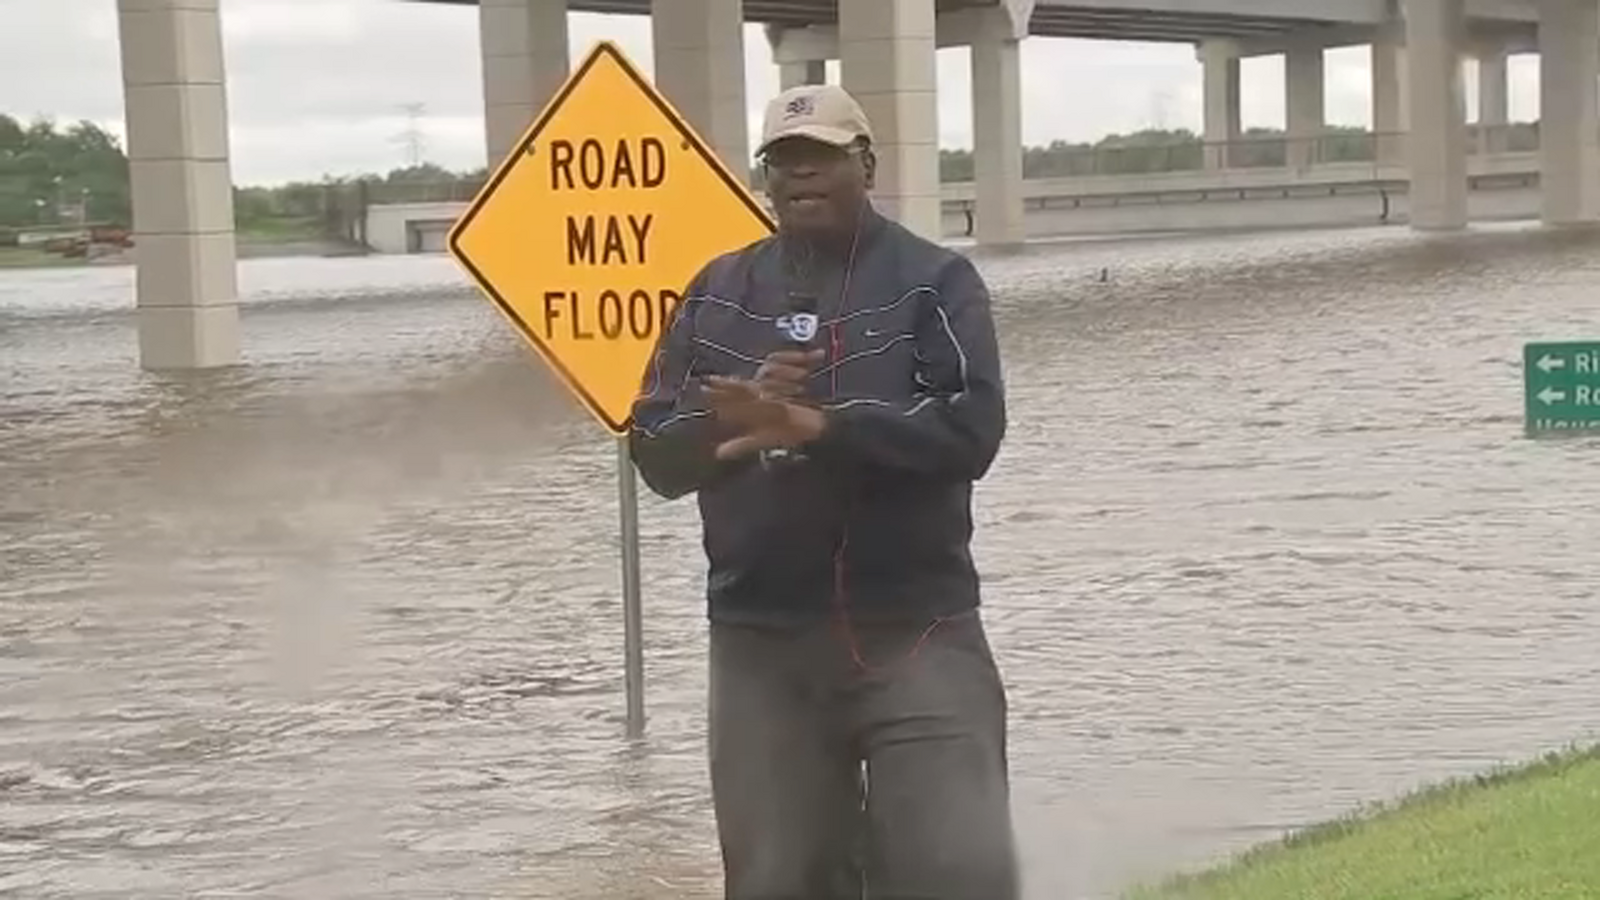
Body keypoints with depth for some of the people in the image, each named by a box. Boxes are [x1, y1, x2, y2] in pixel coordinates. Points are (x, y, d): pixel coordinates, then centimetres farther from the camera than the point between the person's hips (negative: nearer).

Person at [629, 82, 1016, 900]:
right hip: (759, 639, 4)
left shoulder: (933, 280, 1)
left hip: (915, 630, -3)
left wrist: (820, 426, -22)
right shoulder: (717, 293, 12)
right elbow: (655, 450, 7)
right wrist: (735, 415, -14)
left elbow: (971, 426, -13)